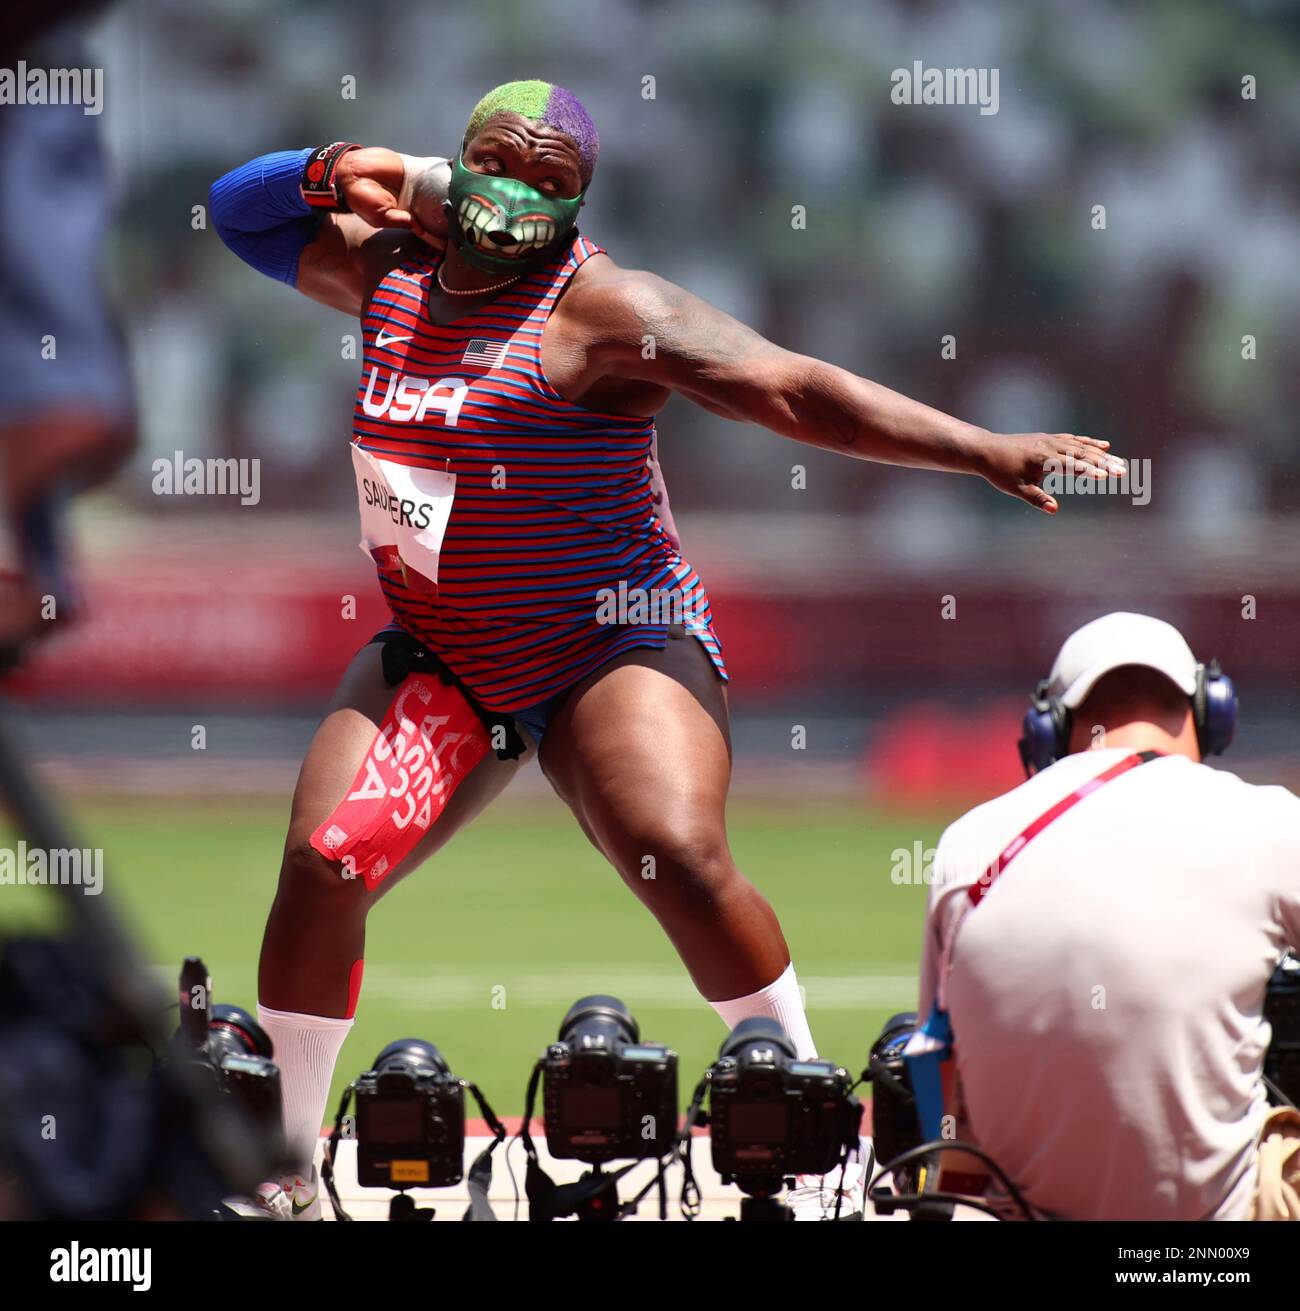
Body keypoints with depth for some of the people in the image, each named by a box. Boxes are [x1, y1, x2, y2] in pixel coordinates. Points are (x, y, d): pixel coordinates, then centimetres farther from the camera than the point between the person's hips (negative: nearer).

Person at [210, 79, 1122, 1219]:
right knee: (319, 870, -9)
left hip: (609, 649, -5)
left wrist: (990, 453, -29)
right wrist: (334, 172, -1)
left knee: (682, 860, -26)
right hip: (438, 659, 5)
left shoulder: (605, 312, -15)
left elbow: (797, 393, -22)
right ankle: (287, 1163, 7)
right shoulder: (391, 269, 4)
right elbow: (241, 213, 21)